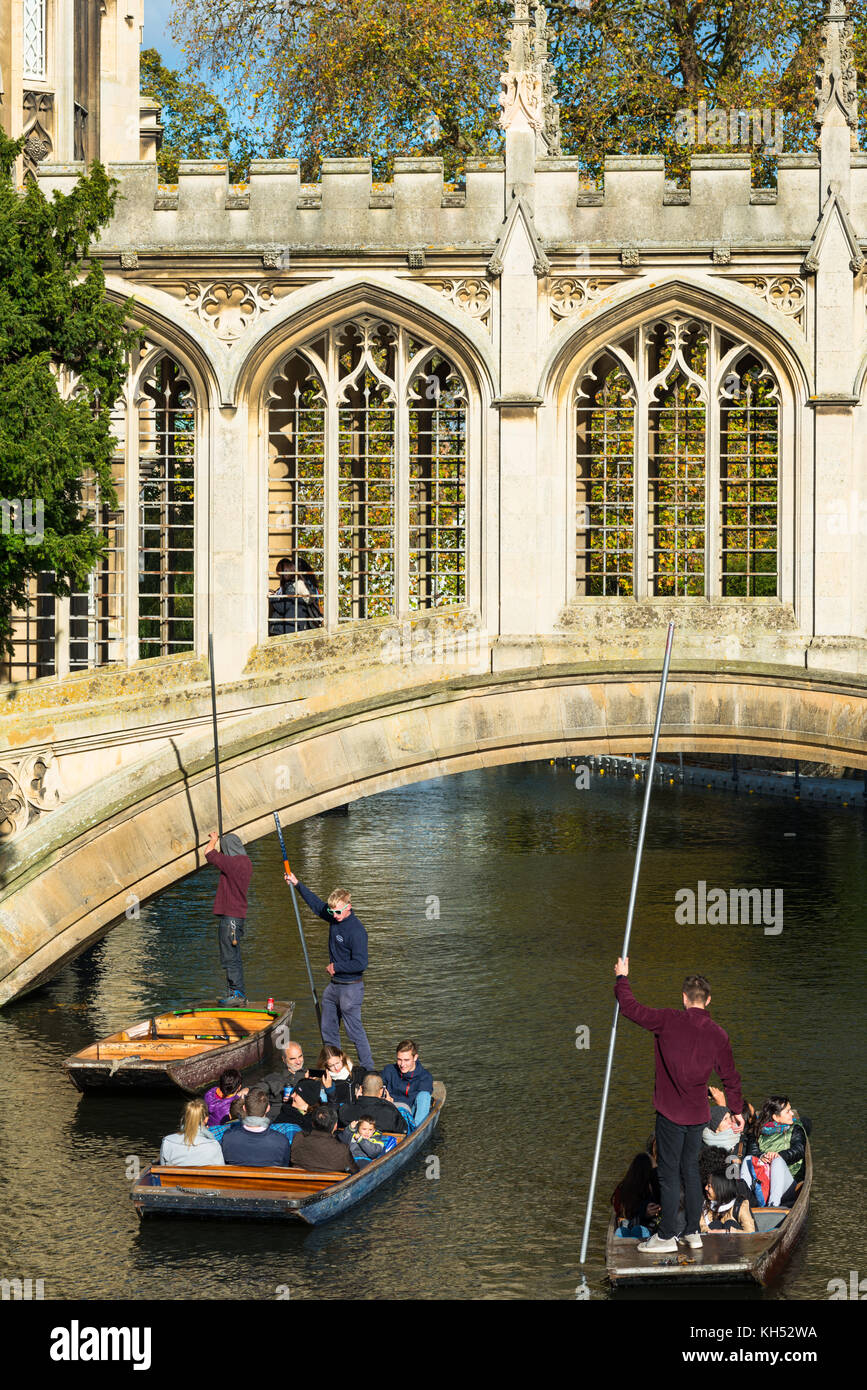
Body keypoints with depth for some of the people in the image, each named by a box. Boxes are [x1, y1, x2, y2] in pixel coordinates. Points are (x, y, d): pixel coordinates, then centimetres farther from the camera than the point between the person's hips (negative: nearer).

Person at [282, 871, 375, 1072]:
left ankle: (369, 1069, -1)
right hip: (333, 986, 9)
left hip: (350, 987, -9)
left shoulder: (356, 931, -22)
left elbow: (360, 964, -25)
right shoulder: (334, 918, 2)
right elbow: (316, 904, 19)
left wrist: (336, 967, -14)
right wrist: (297, 884, 18)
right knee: (328, 1029, 14)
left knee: (355, 1031, -7)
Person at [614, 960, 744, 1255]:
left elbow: (630, 1007, -8)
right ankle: (693, 1233, 20)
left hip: (670, 1112, -4)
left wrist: (622, 978, 9)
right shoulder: (718, 1034, 0)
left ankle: (667, 1236, 6)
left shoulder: (669, 1021, -11)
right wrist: (737, 1109, 21)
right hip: (698, 1114, 4)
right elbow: (730, 1075, 8)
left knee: (669, 1173, 2)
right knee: (691, 1170, 16)